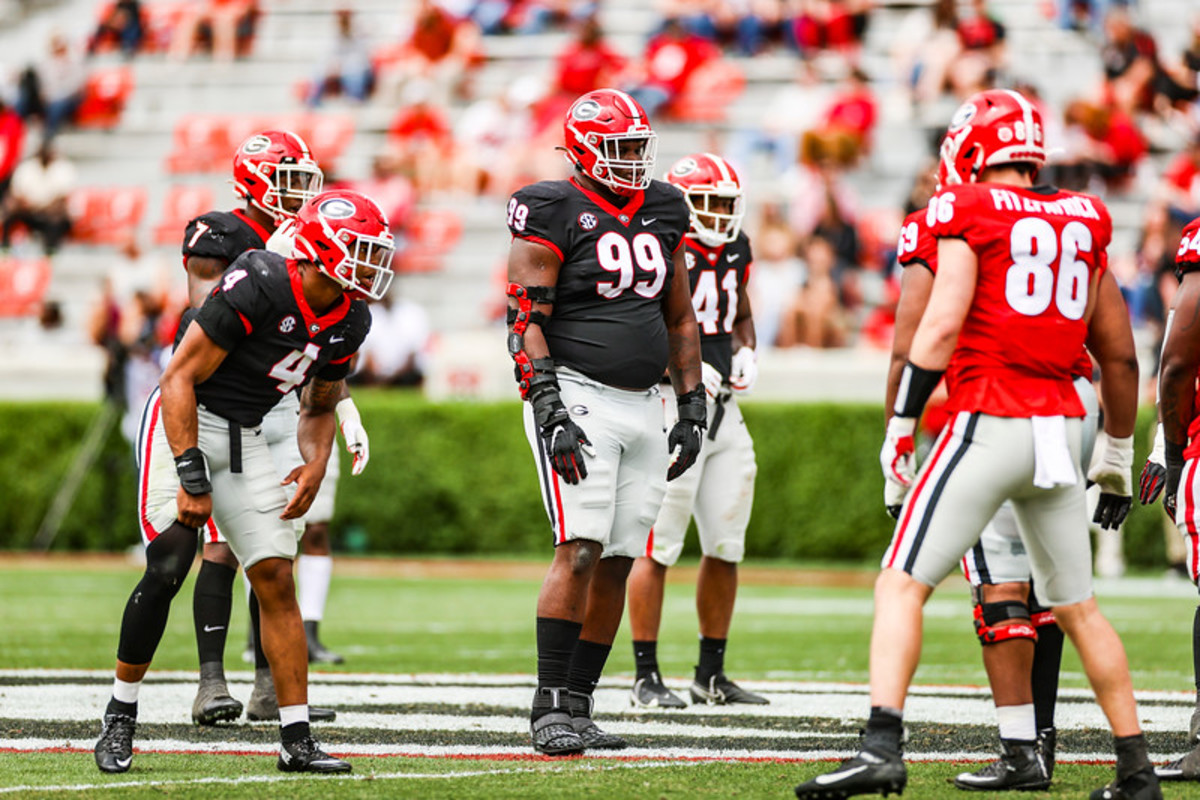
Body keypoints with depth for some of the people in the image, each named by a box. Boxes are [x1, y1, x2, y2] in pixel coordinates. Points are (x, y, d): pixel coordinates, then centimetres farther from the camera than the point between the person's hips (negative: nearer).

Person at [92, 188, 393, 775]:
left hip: (245, 439, 7)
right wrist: (191, 476, -26)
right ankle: (120, 718, -1)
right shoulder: (257, 288, -24)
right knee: (166, 570, -17)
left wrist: (316, 464, -4)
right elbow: (180, 379, -22)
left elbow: (319, 408, 17)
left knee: (276, 578, -1)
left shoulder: (349, 320, 0)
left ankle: (297, 741, 0)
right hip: (181, 423, -7)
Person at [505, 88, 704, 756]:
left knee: (618, 564, 4)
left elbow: (680, 318, 21)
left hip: (643, 405, 7)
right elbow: (526, 321, -11)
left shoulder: (661, 212, 14)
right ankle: (550, 708, -13)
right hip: (578, 397, -7)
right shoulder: (553, 213, -6)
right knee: (581, 549, -16)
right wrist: (549, 410, -20)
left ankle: (578, 704, 10)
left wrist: (693, 406, 16)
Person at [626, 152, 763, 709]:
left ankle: (711, 675, 18)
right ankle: (646, 677, -1)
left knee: (726, 546, 9)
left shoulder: (736, 251, 11)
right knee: (658, 547, -7)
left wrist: (745, 355, 7)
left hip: (723, 411, 8)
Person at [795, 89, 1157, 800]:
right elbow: (1120, 353, 19)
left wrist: (900, 426, -10)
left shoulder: (968, 215, -4)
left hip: (988, 423, -6)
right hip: (1062, 426, 6)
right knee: (1077, 605, 18)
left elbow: (943, 324, -15)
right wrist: (1118, 456, 29)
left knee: (903, 585, -5)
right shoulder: (1083, 224, 14)